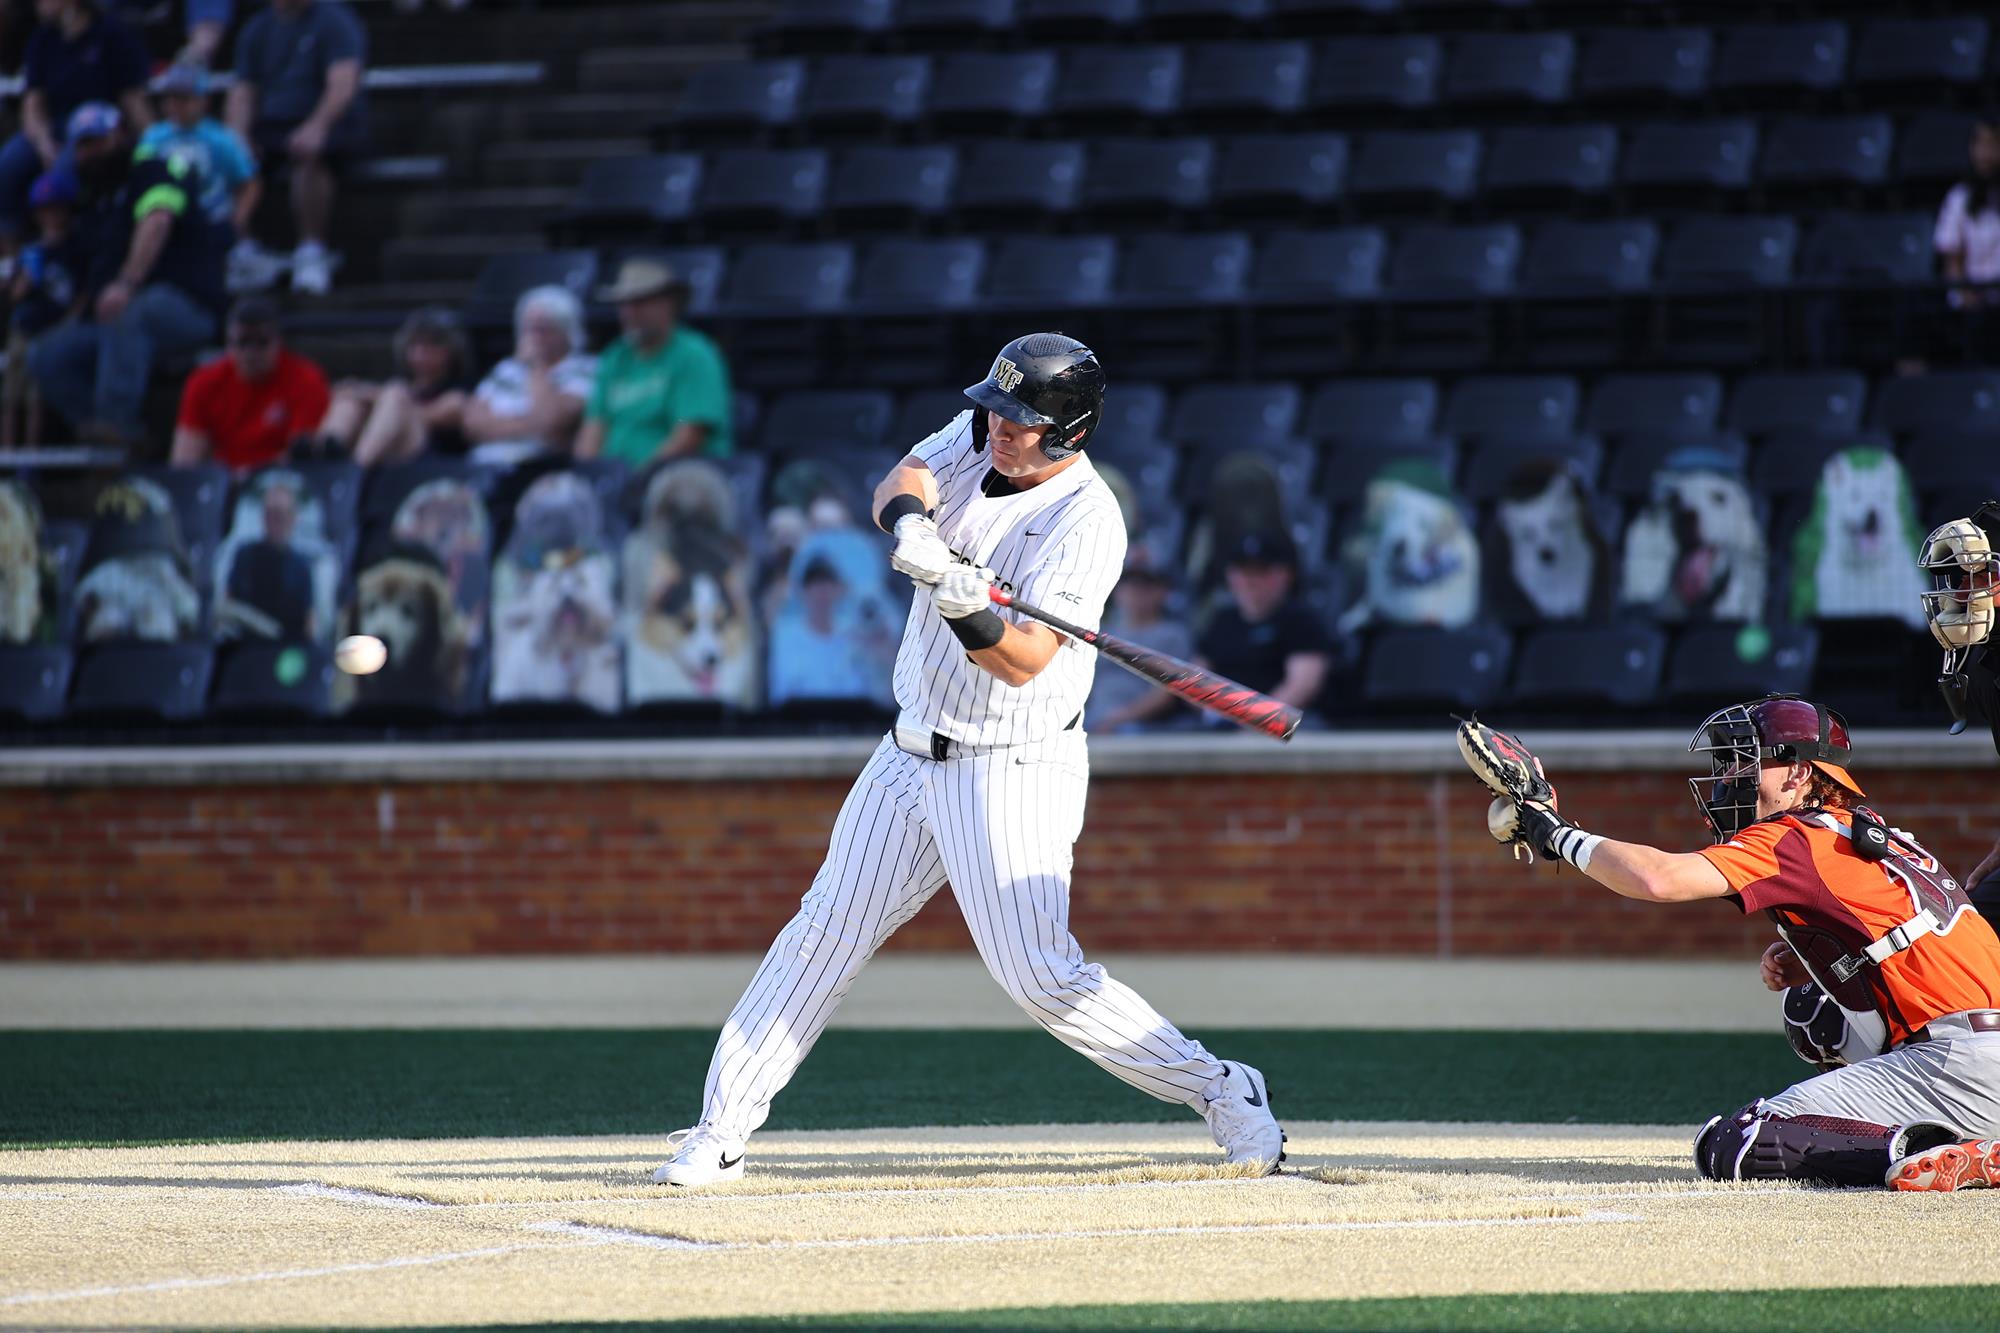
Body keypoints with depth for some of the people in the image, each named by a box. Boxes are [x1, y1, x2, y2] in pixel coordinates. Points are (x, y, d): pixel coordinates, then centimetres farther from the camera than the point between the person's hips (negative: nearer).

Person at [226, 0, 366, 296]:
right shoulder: (256, 30, 14)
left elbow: (344, 83, -18)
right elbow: (243, 94, 9)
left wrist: (317, 126, -35)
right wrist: (238, 137, -11)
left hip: (331, 127, -5)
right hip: (271, 128, 5)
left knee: (308, 154, -39)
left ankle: (312, 252, -35)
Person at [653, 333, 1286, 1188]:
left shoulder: (1086, 522, -19)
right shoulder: (978, 436, 2)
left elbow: (1022, 662, -25)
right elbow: (900, 486, -14)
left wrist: (969, 611, -45)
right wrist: (910, 520, -36)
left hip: (1013, 770, -7)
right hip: (912, 755, 7)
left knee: (1042, 976, -11)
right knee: (826, 932, 7)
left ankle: (1222, 1093, 2)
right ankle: (721, 1132, 11)